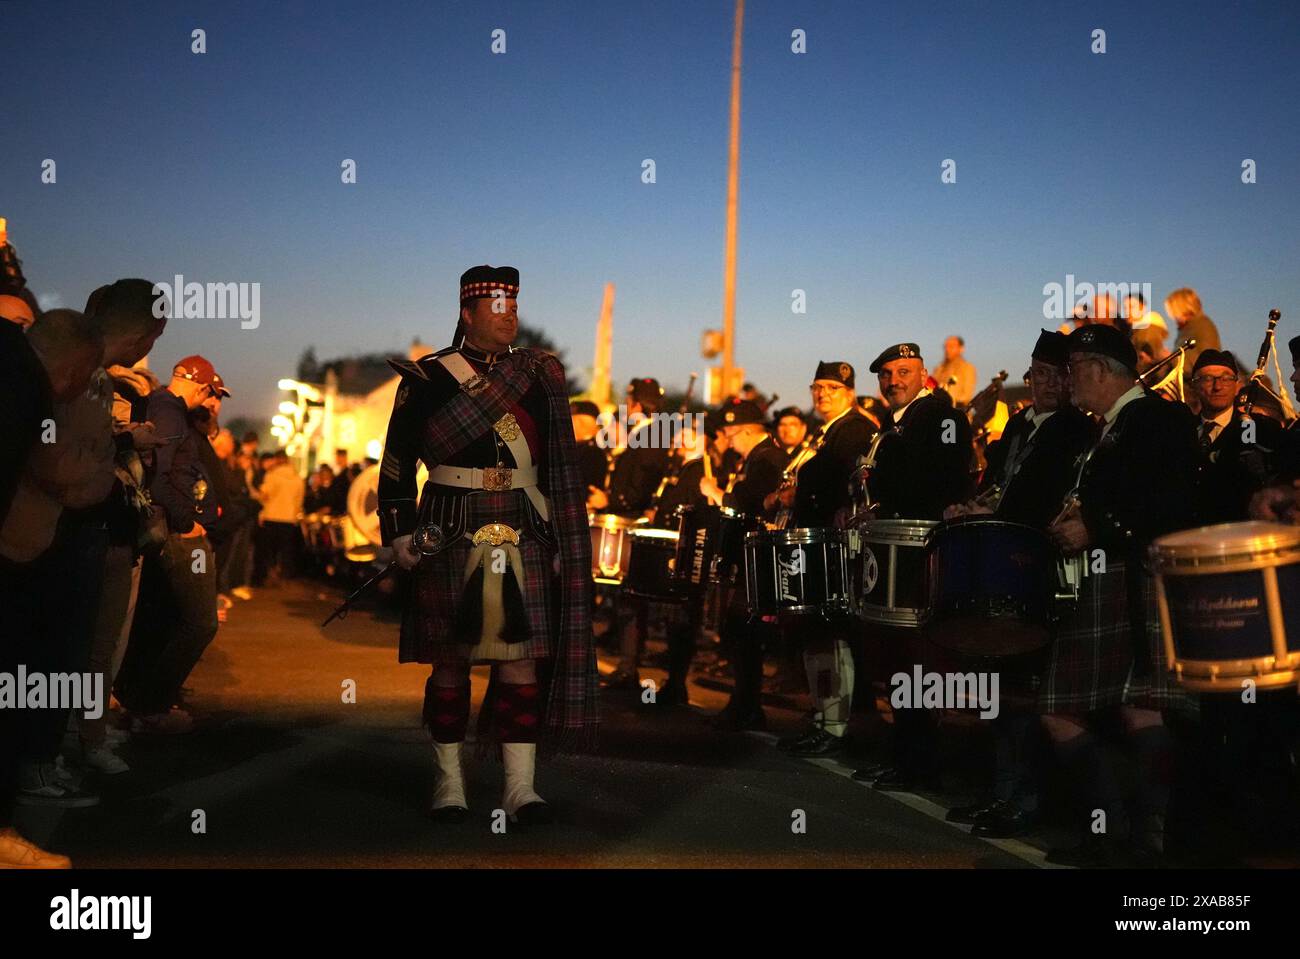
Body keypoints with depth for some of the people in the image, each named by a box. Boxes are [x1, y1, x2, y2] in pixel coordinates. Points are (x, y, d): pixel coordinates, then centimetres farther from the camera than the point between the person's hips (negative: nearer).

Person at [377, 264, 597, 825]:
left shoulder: (539, 376, 11)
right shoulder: (426, 378, 3)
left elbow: (560, 468, 15)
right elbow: (397, 463, 4)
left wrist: (562, 540, 11)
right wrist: (399, 534, -3)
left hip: (524, 540, 2)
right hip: (449, 540, -2)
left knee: (522, 655, -2)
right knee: (450, 659, 4)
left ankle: (520, 787, 1)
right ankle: (449, 783, 15)